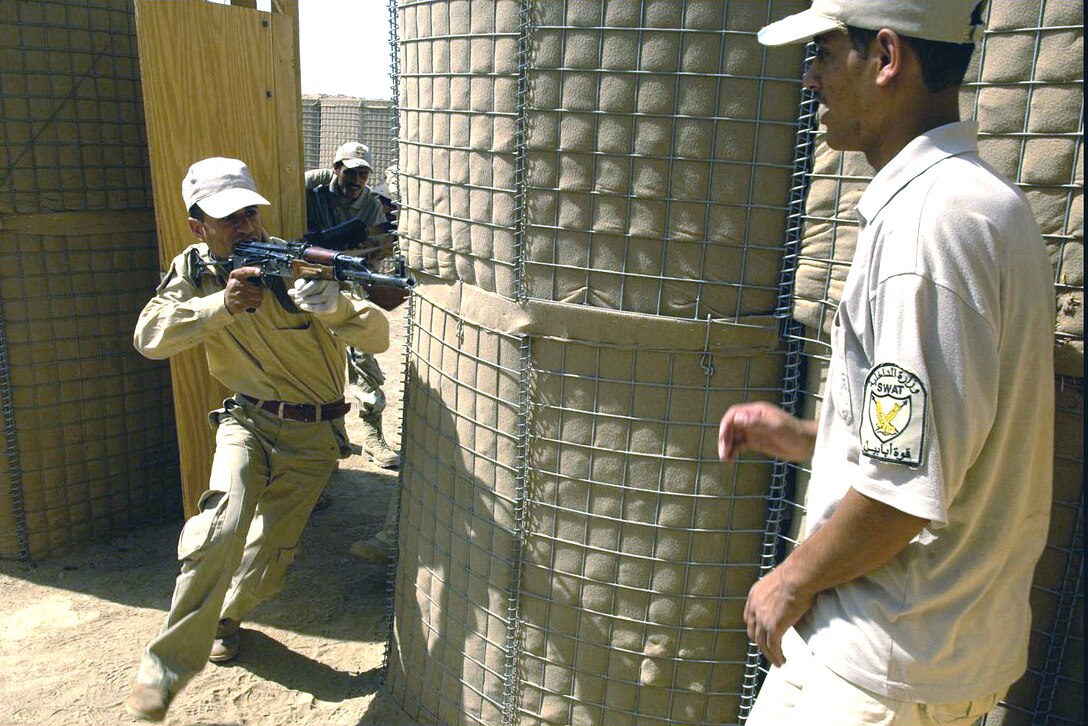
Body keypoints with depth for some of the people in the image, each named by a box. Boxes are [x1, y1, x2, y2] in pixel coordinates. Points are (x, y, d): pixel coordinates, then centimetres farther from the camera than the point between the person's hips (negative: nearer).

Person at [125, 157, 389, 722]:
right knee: (223, 523, -25)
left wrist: (334, 306, -44)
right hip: (248, 421, 0)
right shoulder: (193, 270, -6)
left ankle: (227, 613, 42)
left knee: (272, 550, 9)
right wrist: (222, 305, -33)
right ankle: (166, 665, -11)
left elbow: (377, 338, -22)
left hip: (312, 434, 0)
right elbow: (149, 337, -19)